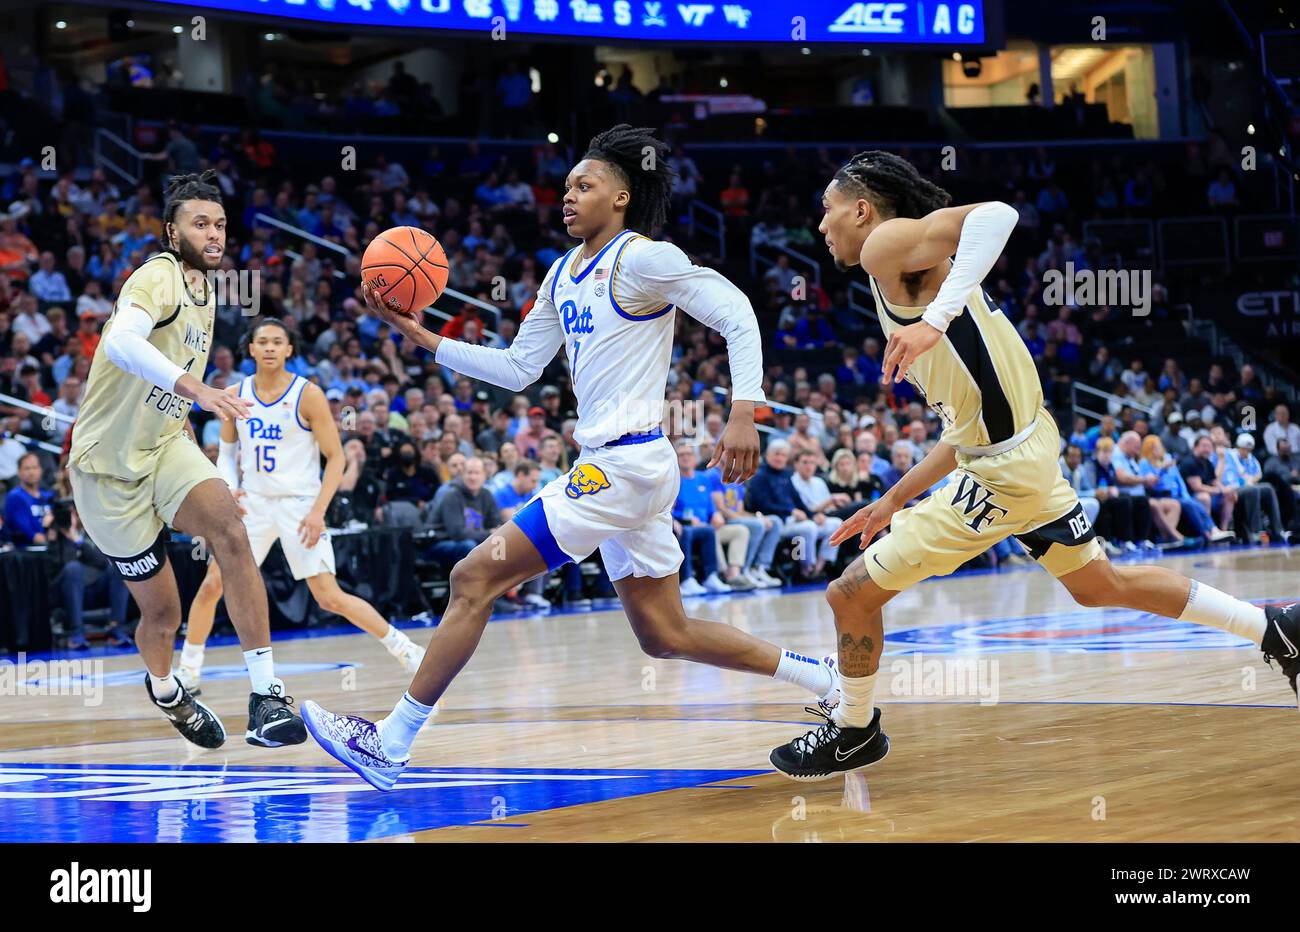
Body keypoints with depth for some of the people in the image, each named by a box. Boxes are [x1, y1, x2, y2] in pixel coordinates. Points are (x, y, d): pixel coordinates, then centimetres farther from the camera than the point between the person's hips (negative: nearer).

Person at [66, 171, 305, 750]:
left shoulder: (205, 295, 8)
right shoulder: (159, 278, -19)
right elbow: (119, 341, -42)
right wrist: (192, 387, -53)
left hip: (166, 443, 6)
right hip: (110, 463, -6)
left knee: (230, 530, -25)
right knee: (162, 611, 2)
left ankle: (265, 693, -28)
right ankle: (162, 687, 38)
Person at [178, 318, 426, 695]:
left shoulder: (308, 395, -10)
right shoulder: (235, 395, 1)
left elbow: (336, 458, -8)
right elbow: (226, 451, 16)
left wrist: (318, 510, -17)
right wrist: (229, 487, -4)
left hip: (299, 504, -4)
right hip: (253, 503, 4)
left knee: (330, 597, -10)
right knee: (212, 584, -2)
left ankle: (405, 649, 4)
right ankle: (187, 673, 13)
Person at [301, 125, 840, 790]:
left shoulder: (642, 259, -9)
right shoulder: (564, 274, 17)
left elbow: (736, 315, -14)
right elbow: (518, 369, 20)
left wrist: (744, 411, -26)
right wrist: (420, 336, 12)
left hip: (624, 466, -10)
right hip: (611, 467, 10)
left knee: (474, 578, -9)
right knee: (665, 635, 14)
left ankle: (391, 744, -5)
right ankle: (822, 680, 20)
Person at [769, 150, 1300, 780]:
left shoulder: (889, 244, -8)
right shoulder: (904, 283, 20)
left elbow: (995, 215, -29)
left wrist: (936, 319, -36)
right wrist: (893, 502, 23)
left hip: (1003, 469, -10)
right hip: (1027, 446, 10)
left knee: (852, 593, -2)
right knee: (1101, 586, 27)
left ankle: (854, 733, 19)